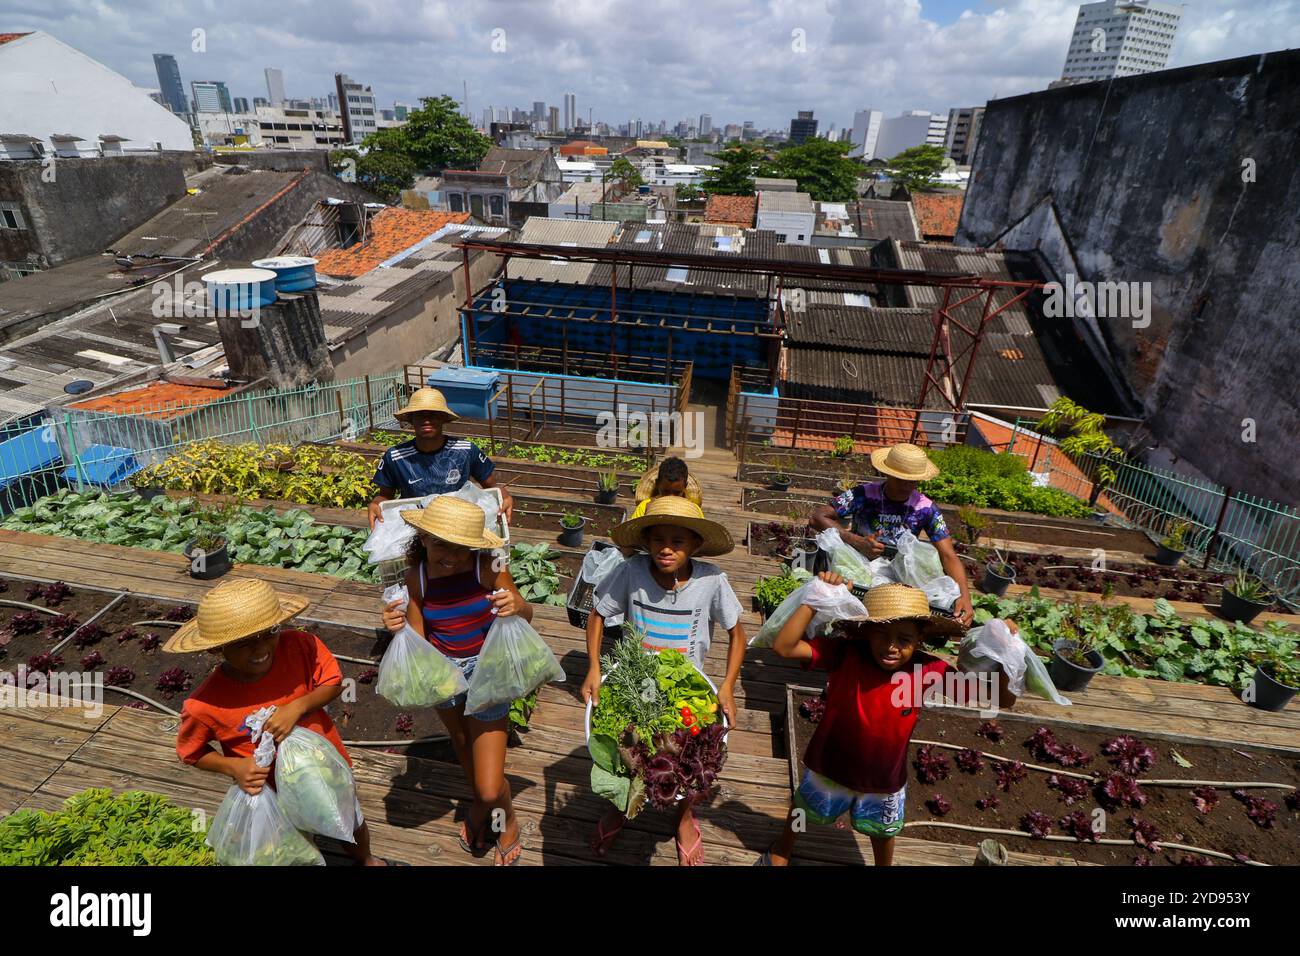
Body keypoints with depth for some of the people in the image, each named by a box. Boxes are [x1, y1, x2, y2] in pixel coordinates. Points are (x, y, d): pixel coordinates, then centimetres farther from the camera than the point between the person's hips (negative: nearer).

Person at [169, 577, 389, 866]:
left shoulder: (299, 645, -29)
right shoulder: (204, 706, -28)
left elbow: (333, 683, -14)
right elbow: (191, 753, -8)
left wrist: (297, 707, -31)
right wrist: (232, 767, -24)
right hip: (275, 793, -2)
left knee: (352, 824, 31)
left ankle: (366, 860, 65)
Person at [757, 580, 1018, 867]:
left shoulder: (929, 671, -24)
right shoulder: (845, 653, -31)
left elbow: (1003, 698, -19)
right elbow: (784, 646, -41)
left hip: (884, 780, 1)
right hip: (830, 767, -1)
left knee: (882, 832, 32)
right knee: (804, 812, 29)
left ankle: (884, 865, 66)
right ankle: (782, 848, 61)